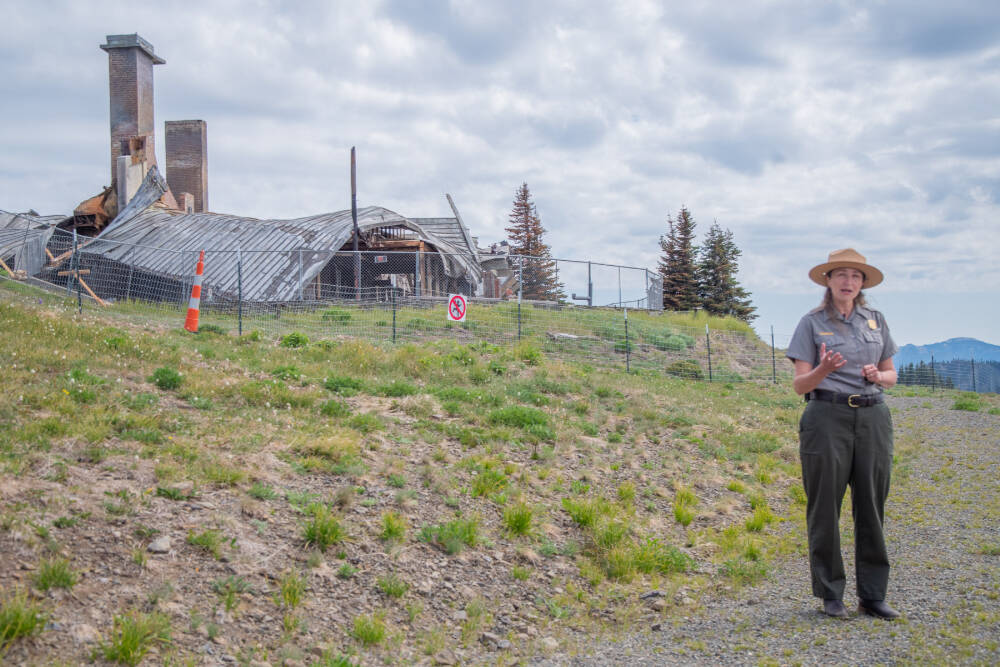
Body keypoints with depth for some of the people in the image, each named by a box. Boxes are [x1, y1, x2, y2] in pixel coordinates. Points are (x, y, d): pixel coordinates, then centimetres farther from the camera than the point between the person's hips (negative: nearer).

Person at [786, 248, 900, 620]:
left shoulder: (876, 321, 13)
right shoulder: (812, 323, 3)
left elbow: (891, 374, 19)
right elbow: (800, 384, -2)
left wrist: (877, 375, -4)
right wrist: (824, 369, -22)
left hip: (873, 418, 3)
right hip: (827, 417, -3)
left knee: (872, 505, 4)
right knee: (825, 507, -1)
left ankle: (872, 595, 13)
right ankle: (831, 595, 9)